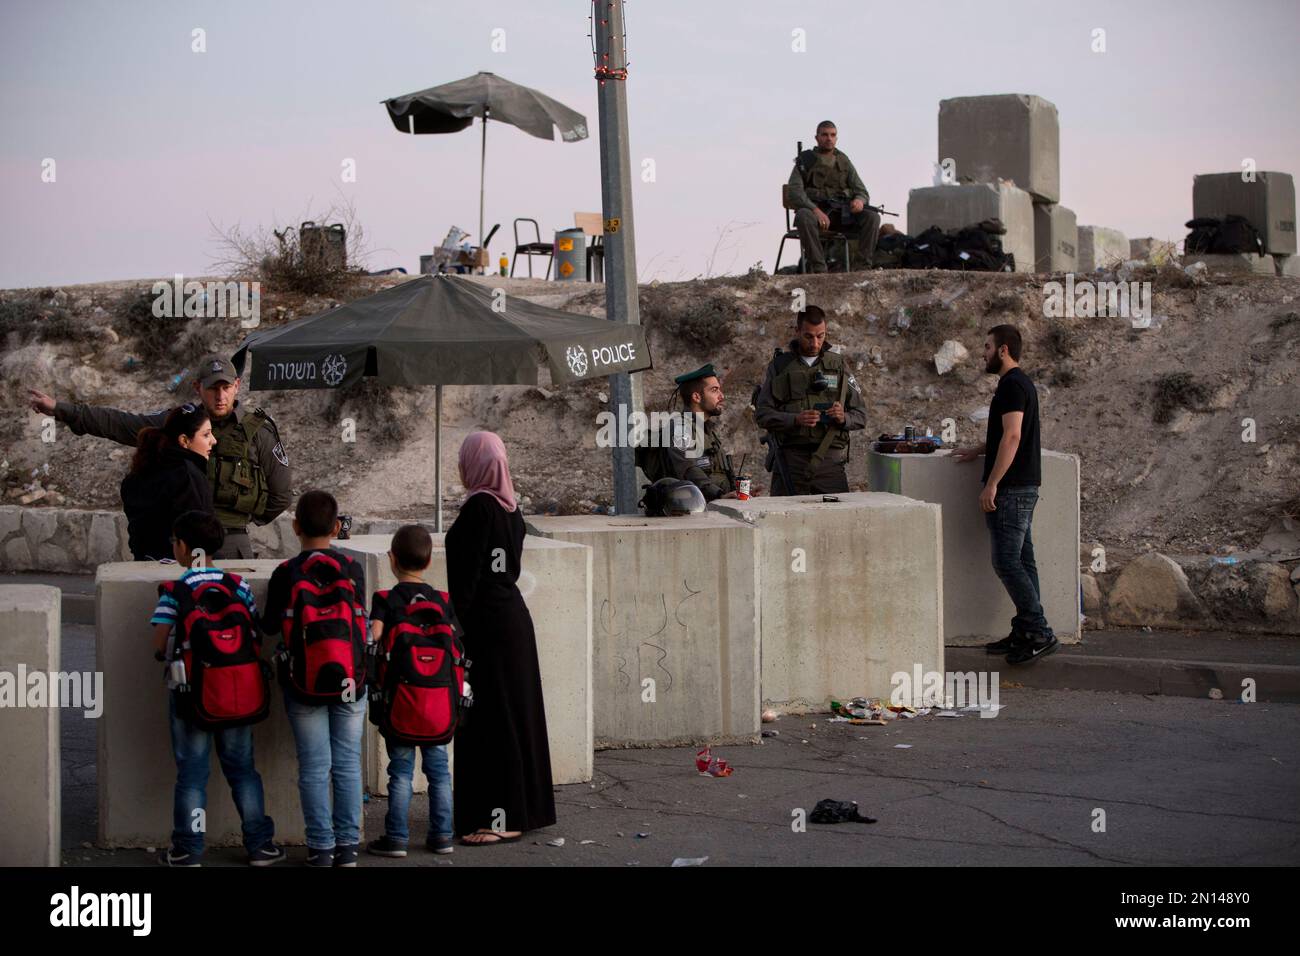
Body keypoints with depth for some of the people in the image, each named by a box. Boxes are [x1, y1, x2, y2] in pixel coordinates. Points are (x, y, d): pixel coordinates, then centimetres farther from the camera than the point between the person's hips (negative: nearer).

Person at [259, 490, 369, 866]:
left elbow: (270, 625, 0)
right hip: (351, 682, 1)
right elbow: (362, 621, 3)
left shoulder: (285, 574, -8)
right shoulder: (353, 570, -4)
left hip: (304, 685, -1)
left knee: (314, 767, 5)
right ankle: (348, 844, 11)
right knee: (347, 763, 9)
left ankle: (321, 847, 6)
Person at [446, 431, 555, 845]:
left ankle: (500, 818, -5)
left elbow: (468, 574, -18)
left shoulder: (479, 507, -16)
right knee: (513, 713, 14)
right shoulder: (510, 508, 10)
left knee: (488, 720, -5)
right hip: (514, 616, 9)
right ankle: (524, 806, 22)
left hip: (486, 623, -9)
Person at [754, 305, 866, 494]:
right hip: (789, 461, -1)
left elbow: (860, 416, 12)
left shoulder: (838, 365, 13)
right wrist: (796, 420, -16)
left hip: (830, 461, 1)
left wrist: (843, 418, -11)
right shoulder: (779, 366, 9)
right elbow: (762, 414, 1)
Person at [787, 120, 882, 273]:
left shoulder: (844, 162, 16)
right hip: (814, 210, -3)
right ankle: (818, 269, -37)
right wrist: (815, 210, -26)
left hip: (842, 214, 3)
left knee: (872, 217, -22)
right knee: (803, 216, -38)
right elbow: (795, 193, -8)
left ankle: (862, 267, -24)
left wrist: (860, 200, -15)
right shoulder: (805, 161, 5)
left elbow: (862, 191, 12)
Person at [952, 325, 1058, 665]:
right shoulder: (1020, 383, 18)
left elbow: (1012, 436, -23)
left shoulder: (1012, 385, -15)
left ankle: (1039, 633, -12)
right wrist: (978, 450, 28)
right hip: (1023, 486, 10)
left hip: (1012, 488, -10)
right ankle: (1026, 632, 12)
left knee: (1007, 561, -10)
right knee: (1020, 560, 10)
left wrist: (992, 484, -24)